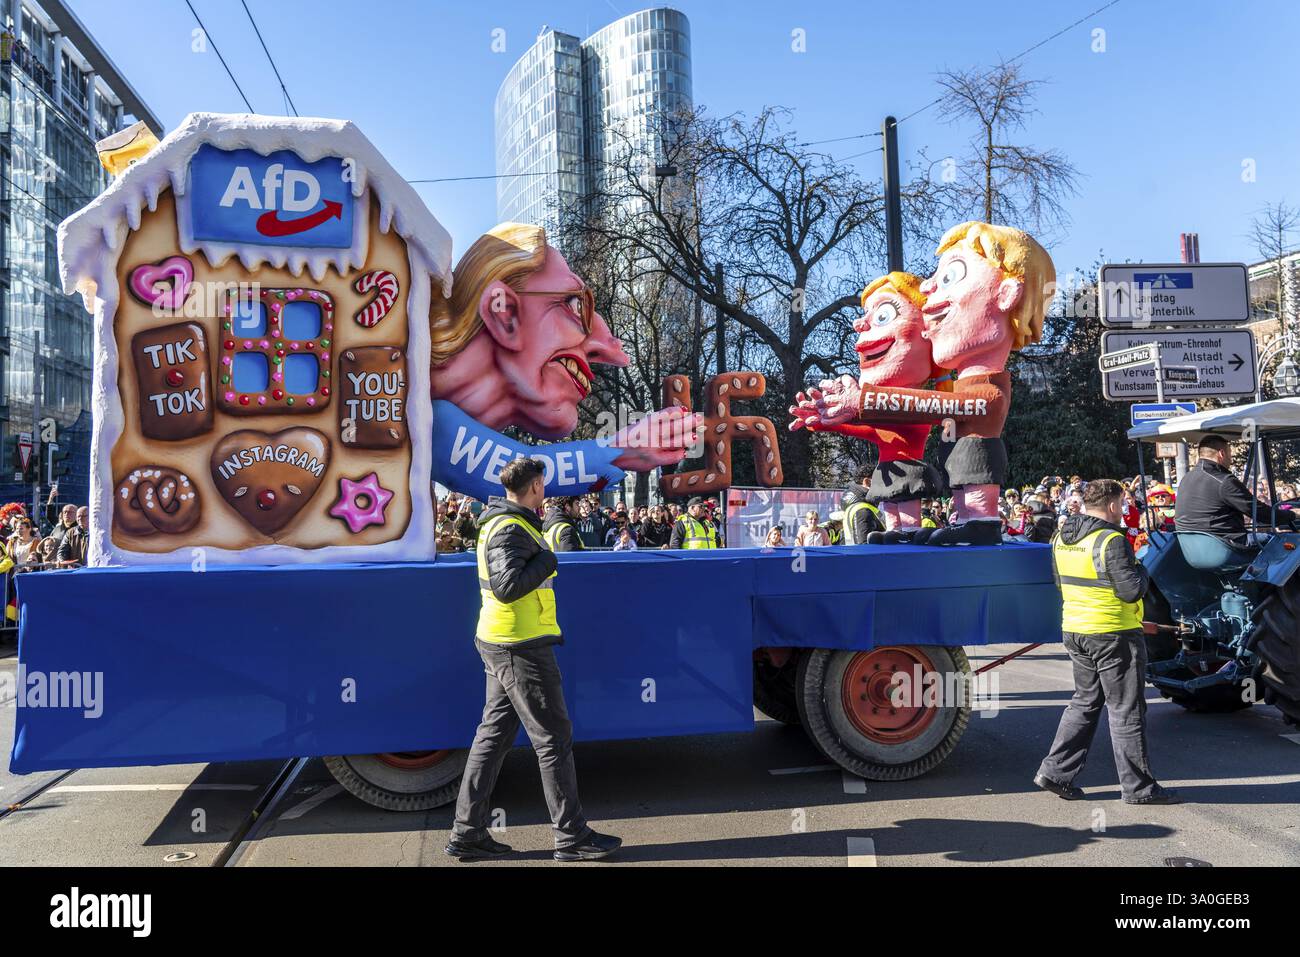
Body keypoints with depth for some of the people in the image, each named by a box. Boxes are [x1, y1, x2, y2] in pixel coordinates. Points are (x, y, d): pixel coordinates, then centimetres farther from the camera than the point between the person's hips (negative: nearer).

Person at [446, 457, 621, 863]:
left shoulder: (499, 522, 13)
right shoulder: (511, 529, -17)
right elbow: (507, 587, -27)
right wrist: (548, 559, -15)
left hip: (501, 645, 10)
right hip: (521, 647, -10)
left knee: (493, 735, 13)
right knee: (554, 739, -1)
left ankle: (467, 833, 19)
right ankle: (571, 837, 8)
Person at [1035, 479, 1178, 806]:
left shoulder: (1062, 537, 6)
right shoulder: (1111, 541, -19)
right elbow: (1132, 590, -20)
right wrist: (1140, 568, -2)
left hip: (1074, 631, 8)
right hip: (1114, 635, -8)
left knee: (1086, 701, 18)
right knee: (1126, 710, 4)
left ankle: (1055, 772, 15)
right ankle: (1138, 786, 14)